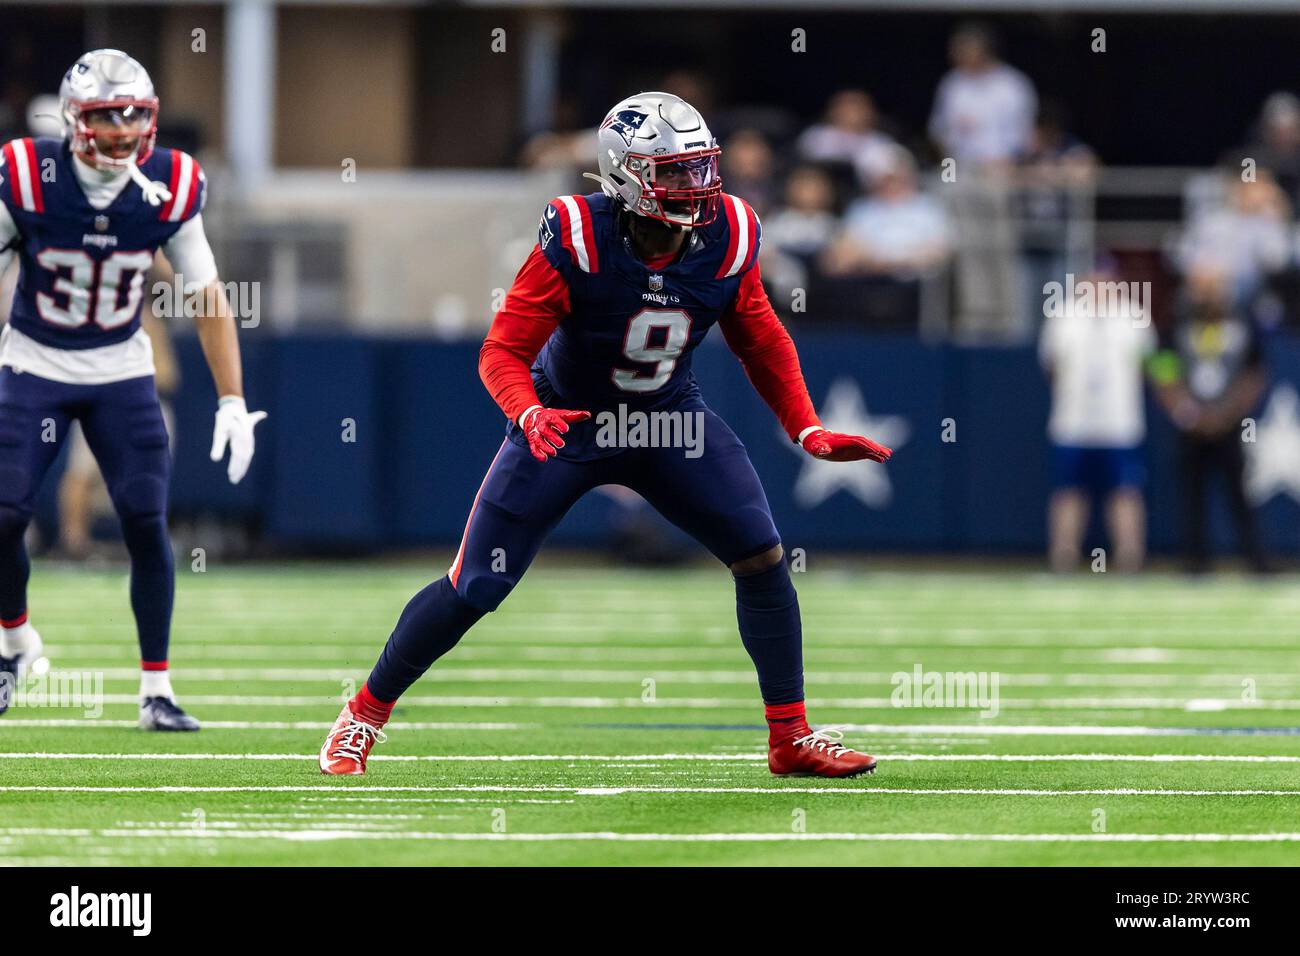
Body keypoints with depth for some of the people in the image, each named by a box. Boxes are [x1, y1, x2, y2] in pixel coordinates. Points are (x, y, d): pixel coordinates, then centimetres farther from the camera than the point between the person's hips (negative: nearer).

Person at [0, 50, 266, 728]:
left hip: (120, 370, 1)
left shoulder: (170, 188, -12)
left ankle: (156, 690, 1)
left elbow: (208, 297, -2)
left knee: (146, 524, -9)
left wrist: (233, 401, -4)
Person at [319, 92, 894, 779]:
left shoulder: (727, 237, -15)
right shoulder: (577, 239, -28)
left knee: (762, 559, -10)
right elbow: (503, 351, -24)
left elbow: (760, 341, 2)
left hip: (669, 420, 3)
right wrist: (530, 414, -44)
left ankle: (791, 738, 4)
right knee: (474, 588, -3)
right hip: (566, 423, -3)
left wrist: (808, 429, -7)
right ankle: (364, 715, 17)